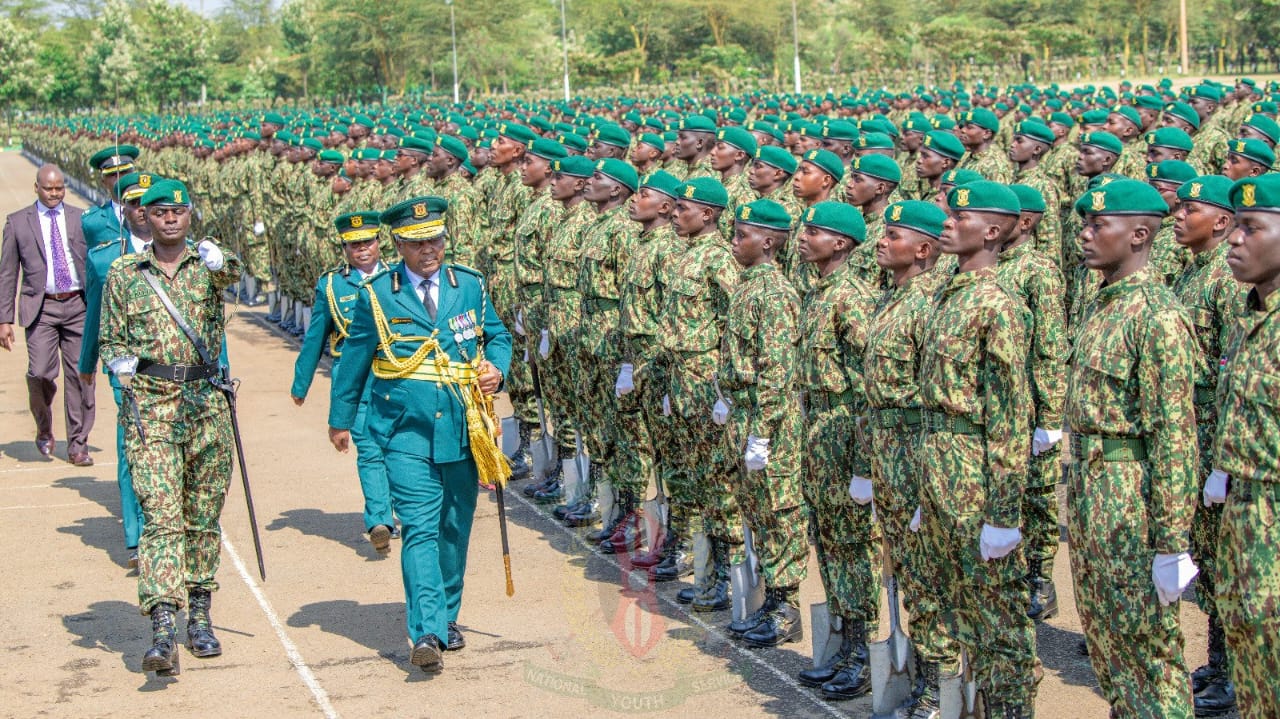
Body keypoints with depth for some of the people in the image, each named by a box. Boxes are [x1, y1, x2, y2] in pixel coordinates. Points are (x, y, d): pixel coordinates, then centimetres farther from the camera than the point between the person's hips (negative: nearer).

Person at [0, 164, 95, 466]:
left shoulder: (81, 218, 9)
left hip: (79, 306, 1)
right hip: (41, 308, -1)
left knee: (80, 376, 0)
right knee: (41, 373, -14)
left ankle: (78, 446, 9)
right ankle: (44, 430, 14)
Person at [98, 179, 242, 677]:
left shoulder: (208, 264, 5)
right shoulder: (124, 274, 7)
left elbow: (232, 273, -20)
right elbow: (111, 341, 14)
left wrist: (219, 261, -43)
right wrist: (125, 367, -6)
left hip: (206, 405, 1)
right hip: (151, 407, -1)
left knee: (204, 516, 9)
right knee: (161, 515, -12)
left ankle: (200, 617, 23)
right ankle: (162, 632, -19)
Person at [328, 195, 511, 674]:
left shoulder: (470, 285, 7)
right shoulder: (377, 296, 0)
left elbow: (498, 336, 18)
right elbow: (354, 361, 9)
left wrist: (497, 368, -4)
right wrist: (340, 420, 16)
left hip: (463, 430, 3)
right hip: (406, 434, -3)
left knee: (455, 528, 13)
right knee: (420, 529, -14)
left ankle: (446, 616, 30)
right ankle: (427, 634, -19)